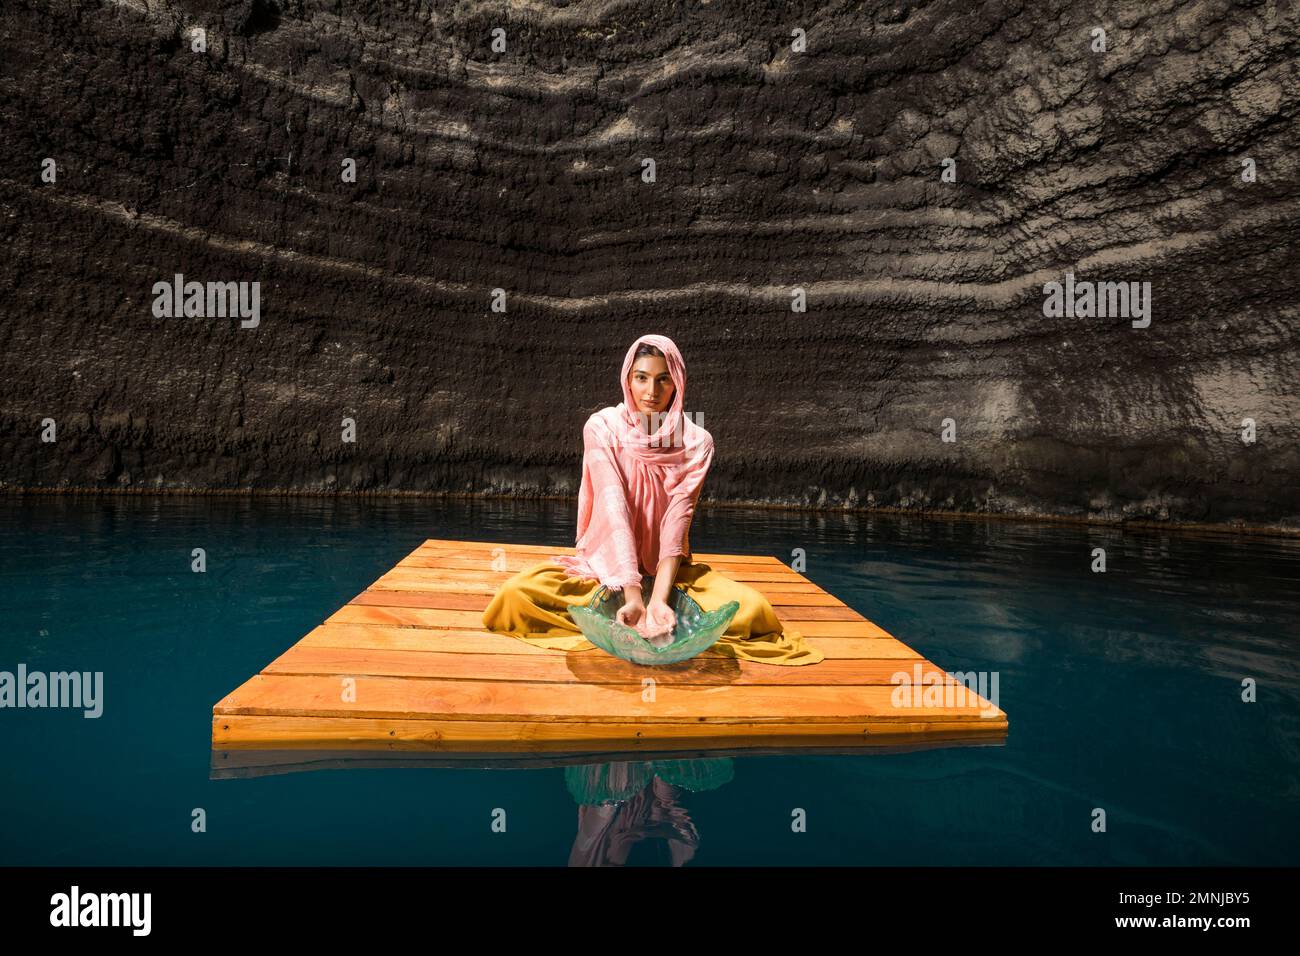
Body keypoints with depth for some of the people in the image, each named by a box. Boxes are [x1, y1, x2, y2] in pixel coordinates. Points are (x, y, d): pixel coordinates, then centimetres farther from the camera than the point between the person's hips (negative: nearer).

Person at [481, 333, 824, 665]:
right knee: (517, 593, -28)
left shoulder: (696, 441, -8)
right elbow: (614, 508, -23)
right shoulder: (602, 427, -10)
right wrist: (632, 595, -35)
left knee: (753, 608, -25)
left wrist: (658, 598, -34)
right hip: (605, 563, 0)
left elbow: (678, 518, -18)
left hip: (667, 567, 1)